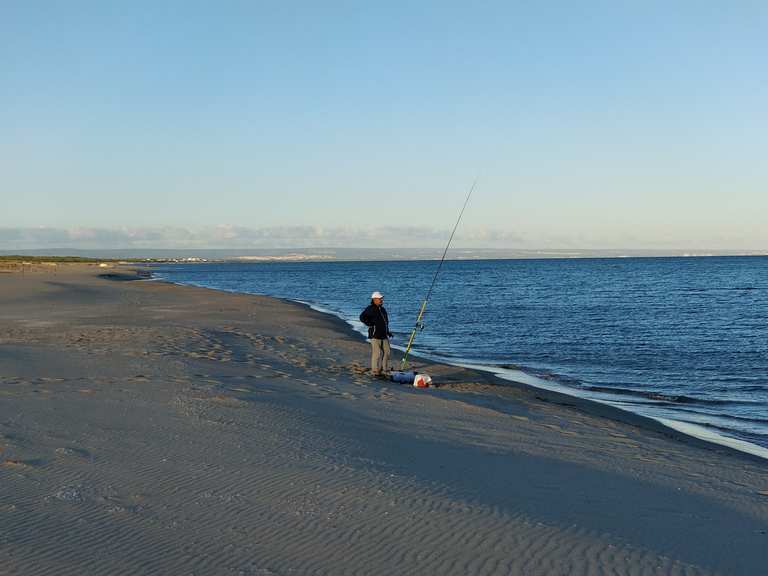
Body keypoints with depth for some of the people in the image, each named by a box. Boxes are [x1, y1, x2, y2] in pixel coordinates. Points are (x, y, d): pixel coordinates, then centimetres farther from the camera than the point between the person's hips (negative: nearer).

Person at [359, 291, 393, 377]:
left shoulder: (382, 309, 19)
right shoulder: (370, 309, -8)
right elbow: (362, 317, -17)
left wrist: (388, 332, 25)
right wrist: (370, 324, -16)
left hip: (384, 335, 8)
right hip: (375, 335, -8)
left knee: (386, 352, 7)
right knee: (377, 353, -8)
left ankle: (384, 370, 16)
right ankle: (375, 372, -2)